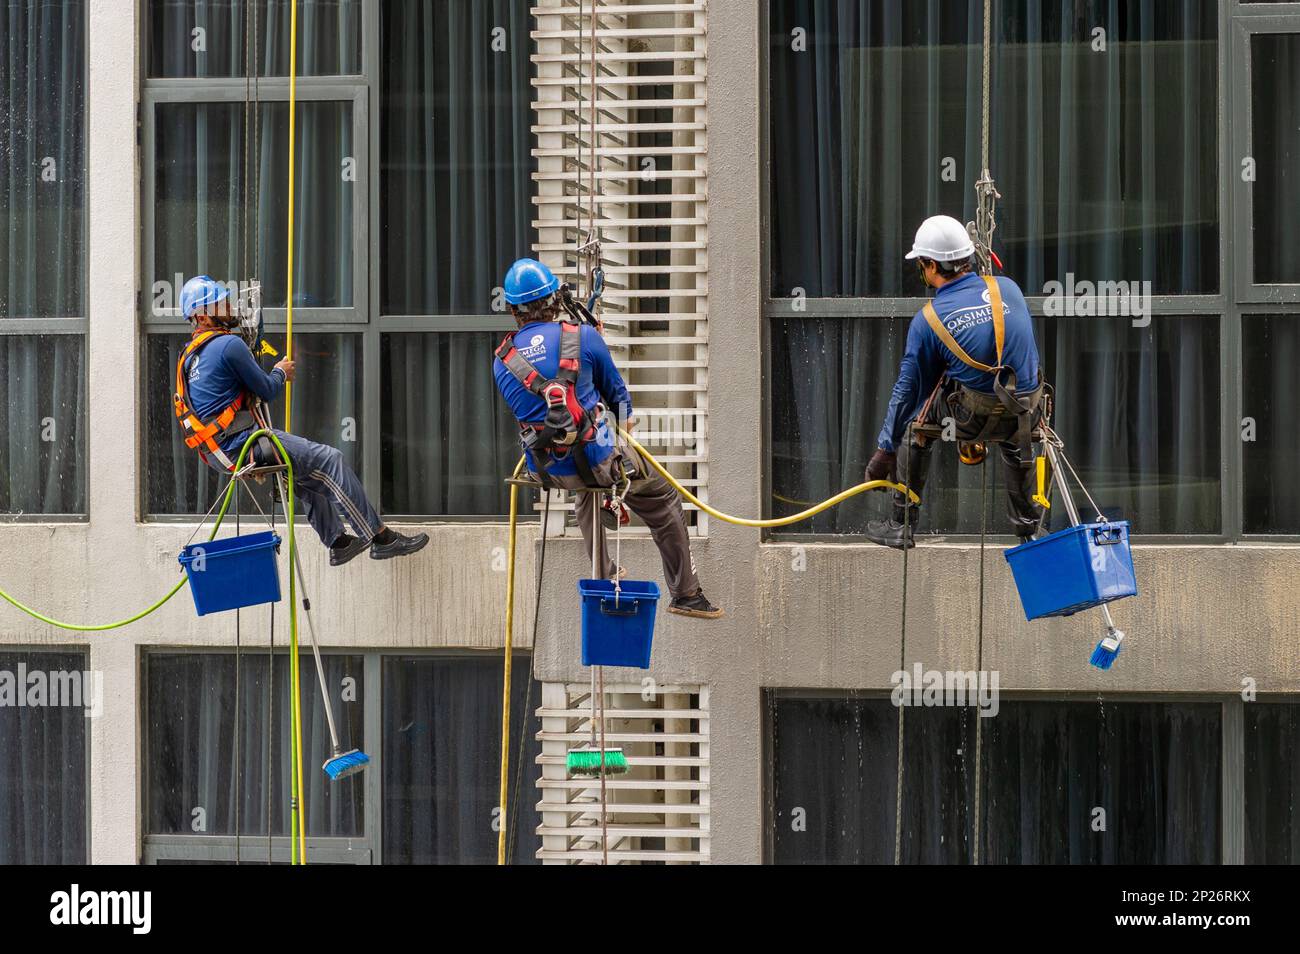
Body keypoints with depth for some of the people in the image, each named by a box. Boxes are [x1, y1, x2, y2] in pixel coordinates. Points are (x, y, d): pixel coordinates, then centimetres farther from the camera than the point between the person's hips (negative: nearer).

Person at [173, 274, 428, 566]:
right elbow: (267, 391, -8)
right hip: (242, 443, -10)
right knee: (329, 460, -6)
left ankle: (337, 542, 29)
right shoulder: (228, 344, -14)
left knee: (307, 470, 26)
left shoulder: (189, 355, 16)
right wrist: (281, 372, 13)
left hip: (217, 451, 10)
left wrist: (276, 375, 27)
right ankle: (381, 538, -5)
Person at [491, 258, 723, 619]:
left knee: (587, 491, 40)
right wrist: (625, 419, 30)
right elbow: (615, 389, 8)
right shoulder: (582, 337, -8)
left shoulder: (502, 362, -1)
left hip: (546, 470, 4)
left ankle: (605, 576, 51)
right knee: (663, 501, 17)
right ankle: (685, 594, 19)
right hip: (597, 460, -4)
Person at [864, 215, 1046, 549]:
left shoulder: (927, 321, -6)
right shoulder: (1008, 288, 1)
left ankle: (902, 525, 23)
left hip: (974, 417, -4)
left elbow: (909, 387, 2)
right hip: (1027, 413, 4)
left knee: (914, 422, 23)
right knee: (1013, 437, 39)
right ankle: (1028, 525, 46)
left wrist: (884, 450, 12)